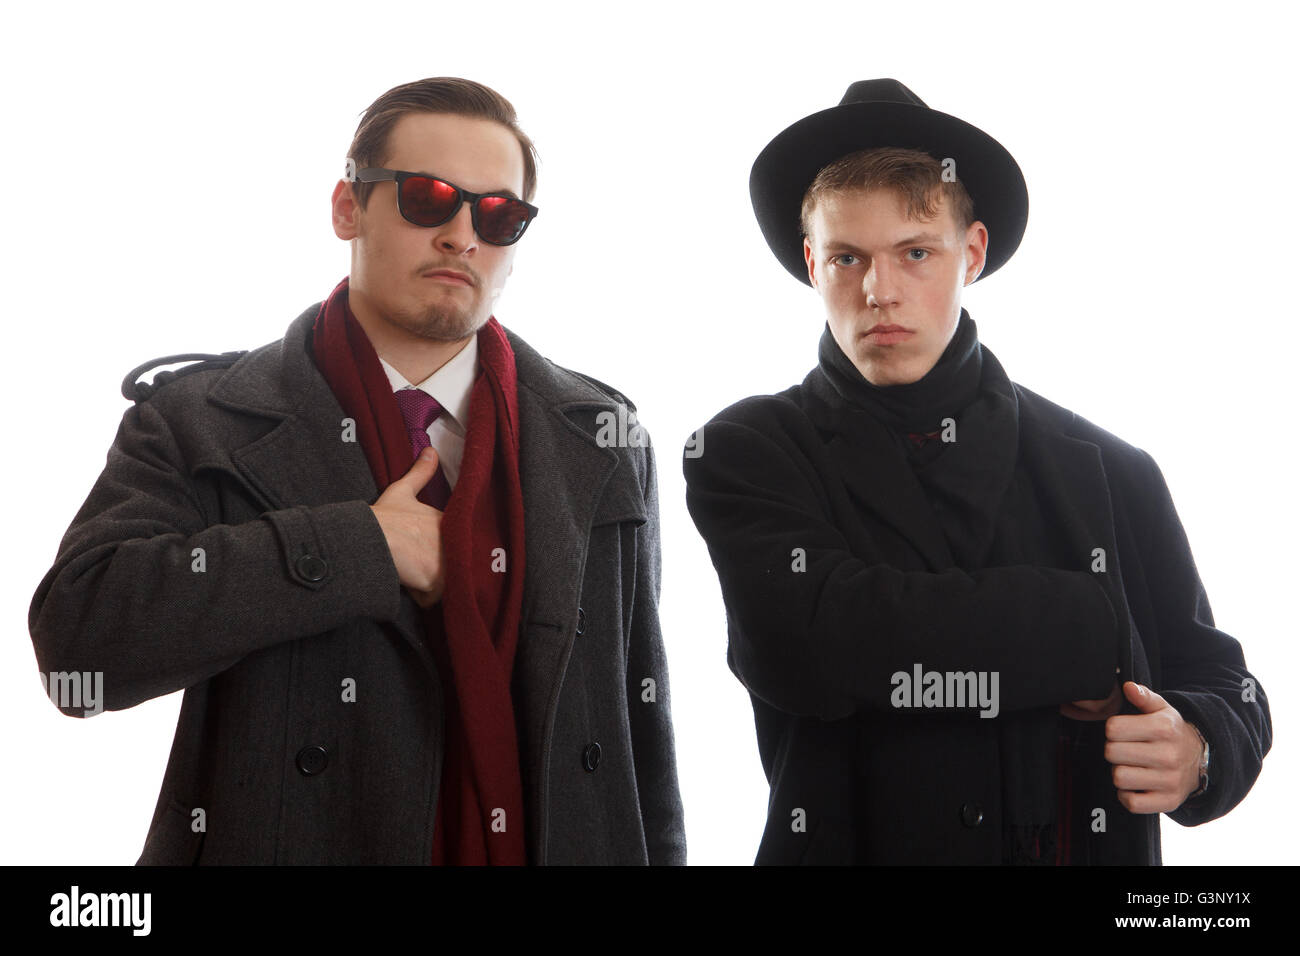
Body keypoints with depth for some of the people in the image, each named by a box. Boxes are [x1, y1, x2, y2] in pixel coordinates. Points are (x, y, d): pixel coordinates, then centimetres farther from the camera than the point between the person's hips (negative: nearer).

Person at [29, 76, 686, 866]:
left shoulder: (605, 440, 3)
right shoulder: (197, 420, -5)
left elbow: (639, 712, 5)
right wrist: (358, 548, -21)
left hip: (557, 843, 3)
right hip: (285, 843, -2)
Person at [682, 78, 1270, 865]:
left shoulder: (1112, 475, 0)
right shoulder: (744, 454, -6)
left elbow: (1222, 686, 7)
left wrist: (1198, 749, -17)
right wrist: (1092, 629, -14)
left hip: (1090, 842, 2)